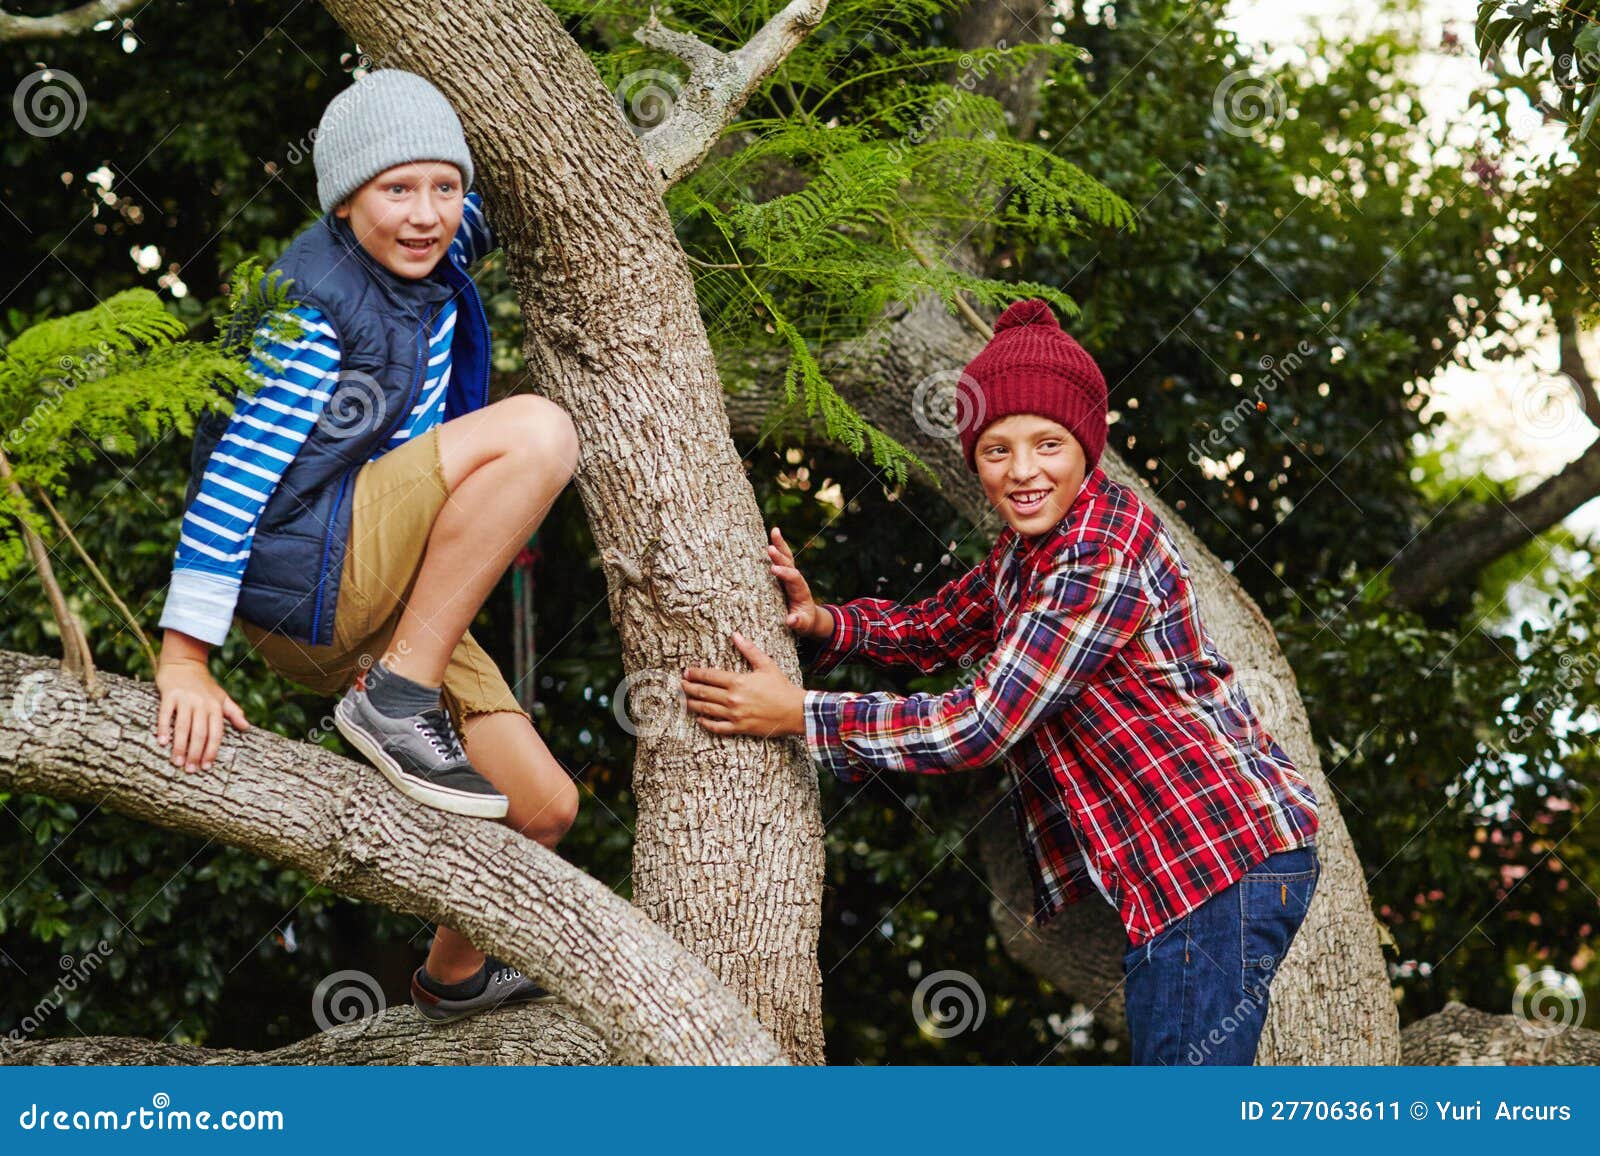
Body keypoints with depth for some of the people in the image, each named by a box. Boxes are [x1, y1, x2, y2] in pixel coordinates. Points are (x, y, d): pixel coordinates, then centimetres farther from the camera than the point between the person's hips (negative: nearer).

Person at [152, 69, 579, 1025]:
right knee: (538, 431, -24)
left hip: (378, 600, 8)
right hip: (295, 582, -8)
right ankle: (395, 705, -19)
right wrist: (186, 657, -22)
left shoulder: (435, 268, 8)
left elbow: (485, 199, 32)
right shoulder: (318, 309, -16)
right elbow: (236, 474, -19)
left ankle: (454, 978, 36)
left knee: (546, 809, 8)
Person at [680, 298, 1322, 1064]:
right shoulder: (1029, 549, 13)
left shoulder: (1104, 555, -19)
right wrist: (823, 622, 3)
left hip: (1220, 861, -10)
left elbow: (981, 727, -20)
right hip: (1178, 865, 11)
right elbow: (932, 628, 24)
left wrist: (799, 714, -16)